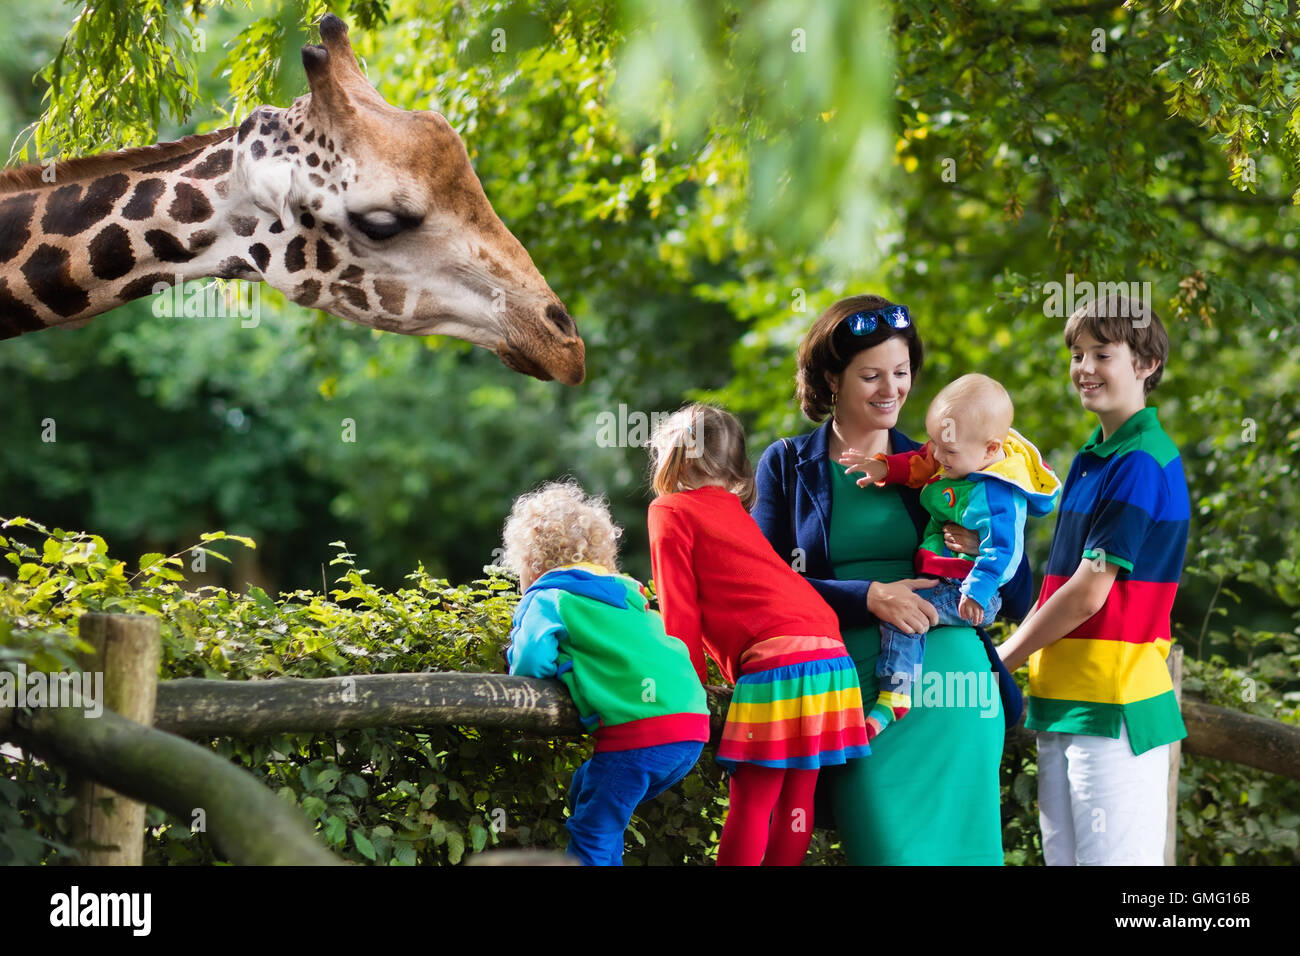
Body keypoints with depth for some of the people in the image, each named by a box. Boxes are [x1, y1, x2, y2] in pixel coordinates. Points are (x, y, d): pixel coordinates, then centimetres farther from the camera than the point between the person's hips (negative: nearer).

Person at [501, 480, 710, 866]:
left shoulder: (546, 599, 2)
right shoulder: (626, 592, 24)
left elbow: (531, 662, -11)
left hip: (637, 730, -8)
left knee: (591, 835, 1)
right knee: (585, 790, 26)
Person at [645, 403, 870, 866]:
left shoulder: (670, 510, 5)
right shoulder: (733, 508, 27)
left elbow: (680, 609, 2)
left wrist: (690, 684, 9)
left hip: (775, 659, -8)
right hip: (829, 650, 8)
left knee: (751, 804, -7)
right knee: (795, 802, 7)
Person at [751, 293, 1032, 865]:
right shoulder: (787, 467, 10)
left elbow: (1017, 600, 14)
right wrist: (868, 598, -14)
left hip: (948, 688, 2)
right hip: (855, 689, -2)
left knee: (958, 843, -2)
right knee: (884, 845, -10)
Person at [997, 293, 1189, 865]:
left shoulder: (1142, 463, -12)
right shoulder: (1091, 457, 16)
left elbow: (1088, 595, -15)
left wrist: (998, 662, -6)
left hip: (1114, 705, -9)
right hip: (1062, 700, 9)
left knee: (1113, 859, -7)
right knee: (1063, 858, 10)